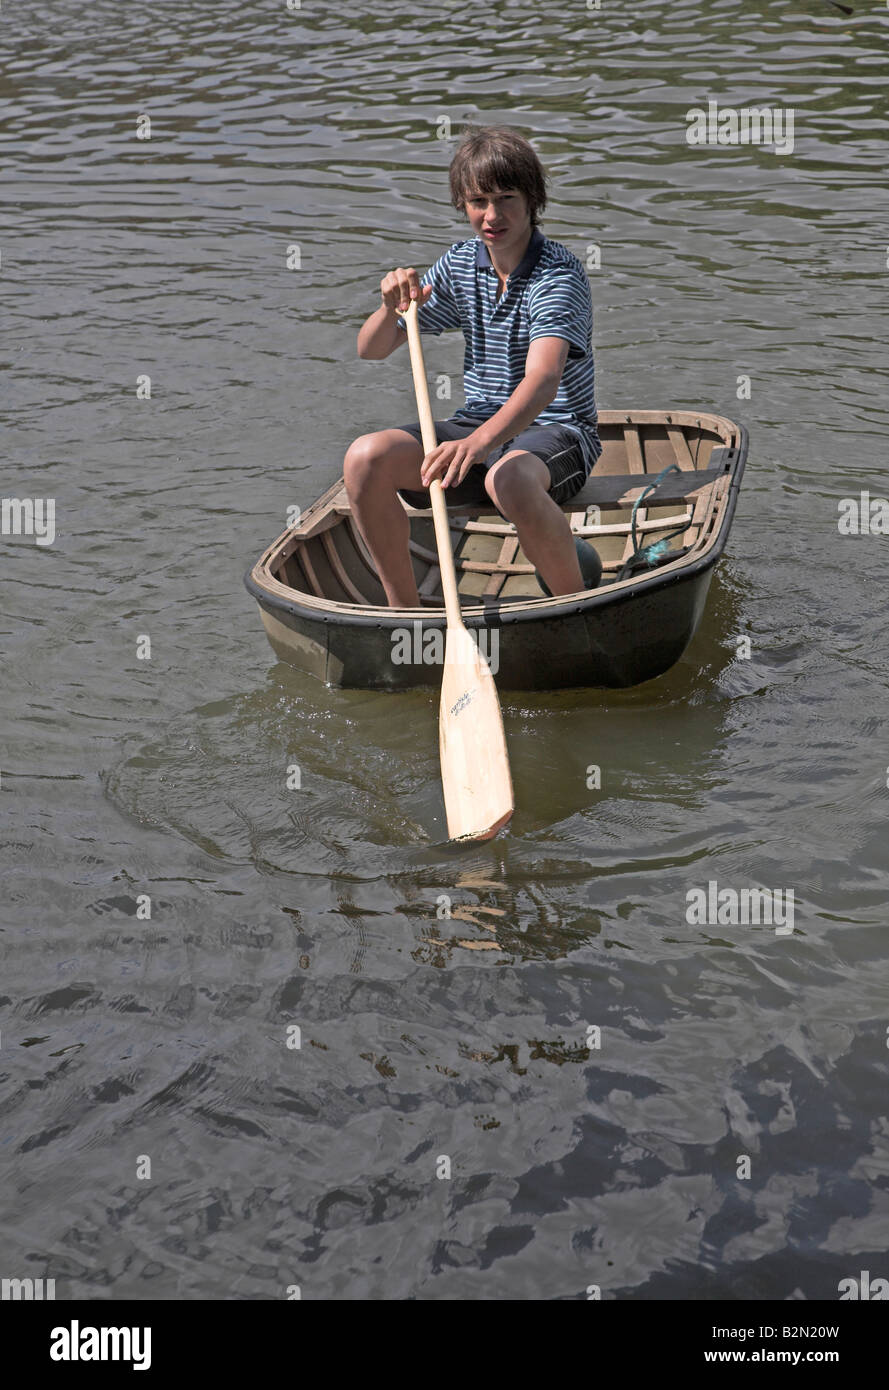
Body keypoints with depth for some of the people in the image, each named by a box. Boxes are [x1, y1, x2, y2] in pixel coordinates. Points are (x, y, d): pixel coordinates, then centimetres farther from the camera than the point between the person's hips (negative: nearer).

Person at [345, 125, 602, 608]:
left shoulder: (558, 274, -16)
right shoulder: (459, 264, 4)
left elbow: (543, 379, -34)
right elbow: (371, 350, 8)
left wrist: (480, 441, -51)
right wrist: (392, 308, -15)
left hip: (557, 432, -6)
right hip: (480, 427, 6)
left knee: (507, 481, -41)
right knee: (365, 458, -19)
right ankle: (404, 610, -4)